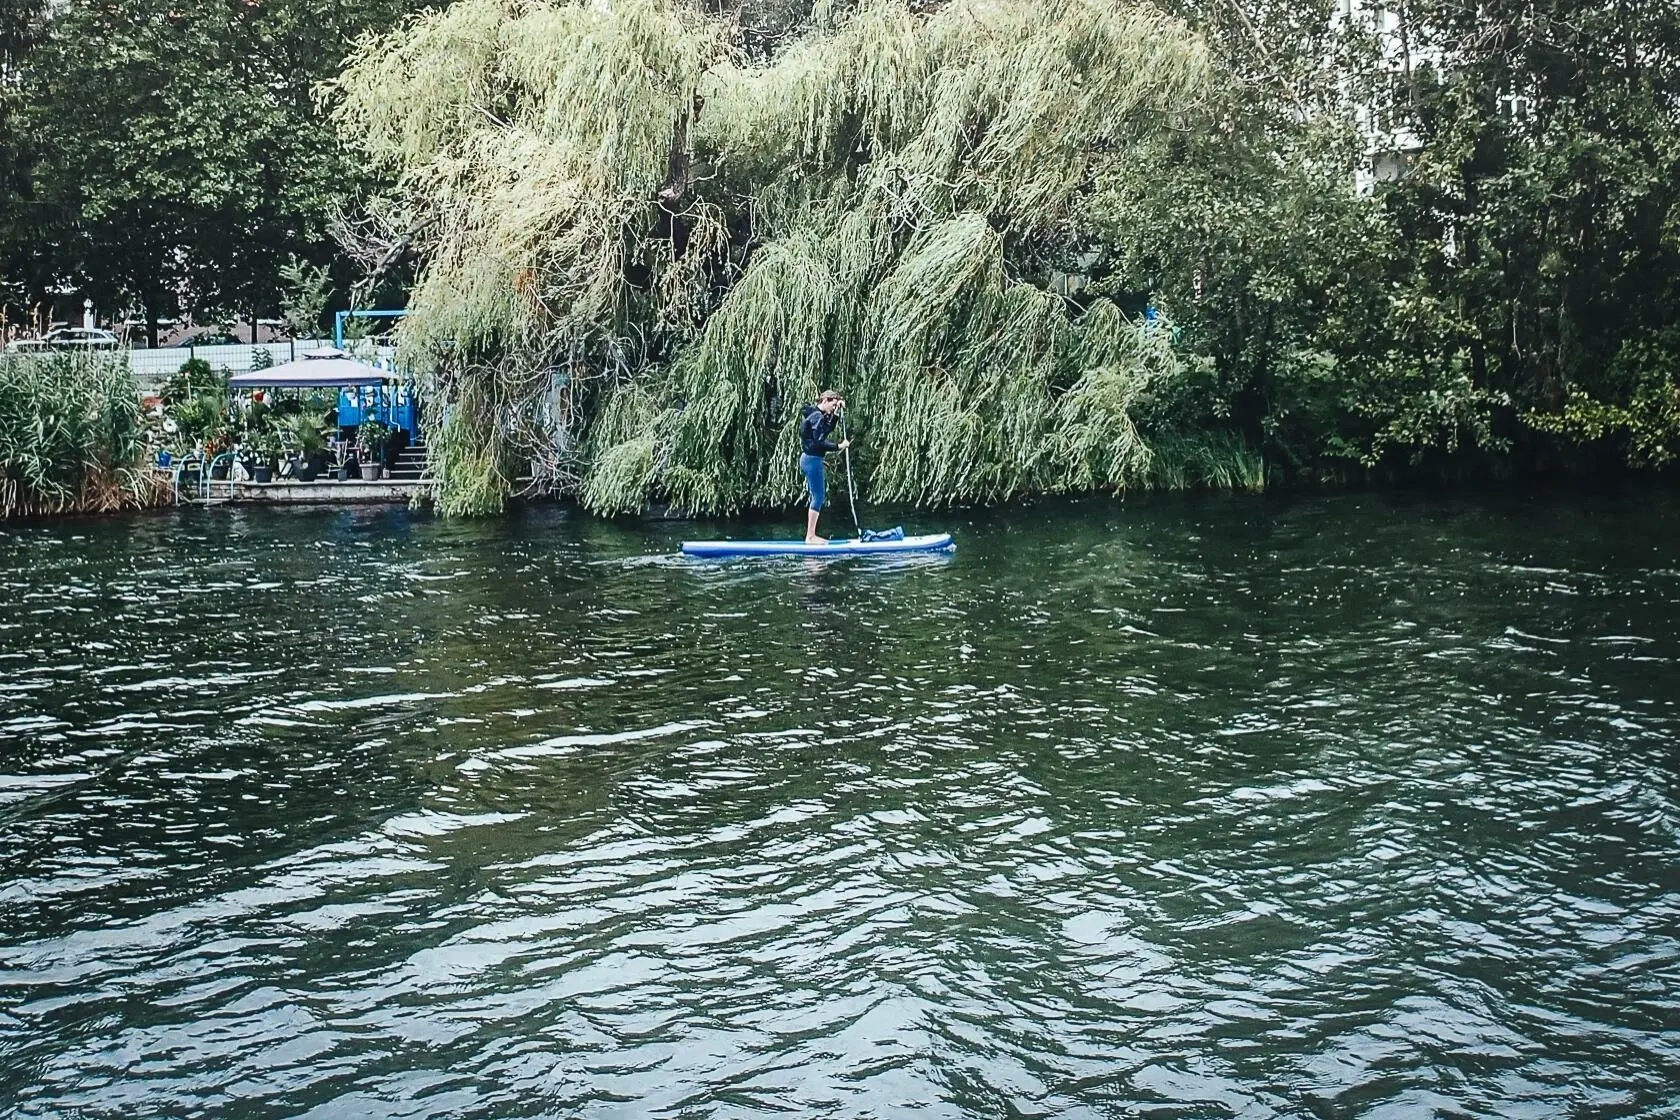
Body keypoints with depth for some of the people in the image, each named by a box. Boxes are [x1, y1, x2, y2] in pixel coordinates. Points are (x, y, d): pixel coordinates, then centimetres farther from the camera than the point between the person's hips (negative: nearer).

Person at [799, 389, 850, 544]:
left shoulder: (819, 415, 13)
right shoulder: (817, 417, -17)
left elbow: (829, 428, 27)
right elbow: (819, 442, -24)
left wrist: (837, 411, 17)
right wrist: (839, 446, -21)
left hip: (814, 460, 11)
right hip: (813, 460, -11)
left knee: (819, 497, 14)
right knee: (818, 498, -7)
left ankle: (811, 535, 17)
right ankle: (810, 537, -5)